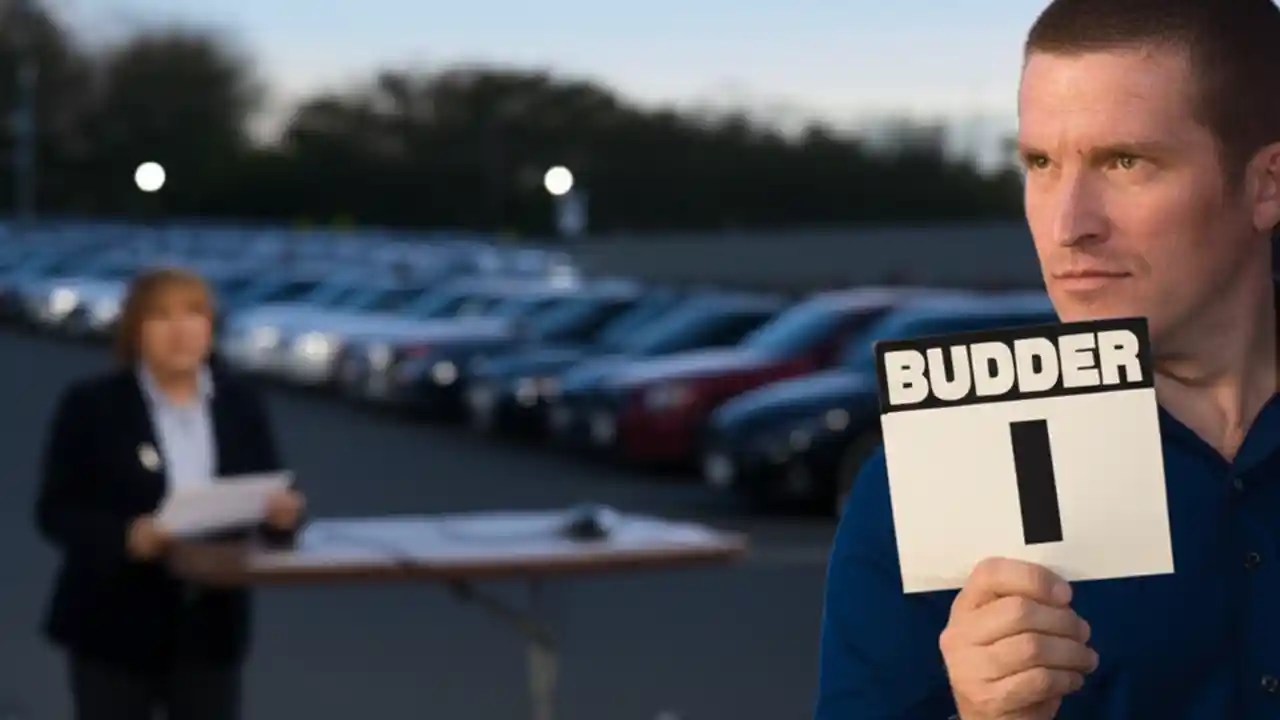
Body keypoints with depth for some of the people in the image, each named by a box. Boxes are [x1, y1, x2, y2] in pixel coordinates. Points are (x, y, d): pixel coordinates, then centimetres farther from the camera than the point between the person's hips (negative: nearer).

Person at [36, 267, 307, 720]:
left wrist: (282, 515, -17)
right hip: (116, 625, -3)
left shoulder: (241, 405, 6)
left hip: (211, 625, 3)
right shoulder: (91, 406, -5)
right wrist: (126, 537, -24)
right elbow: (54, 512, -7)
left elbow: (271, 498, 7)